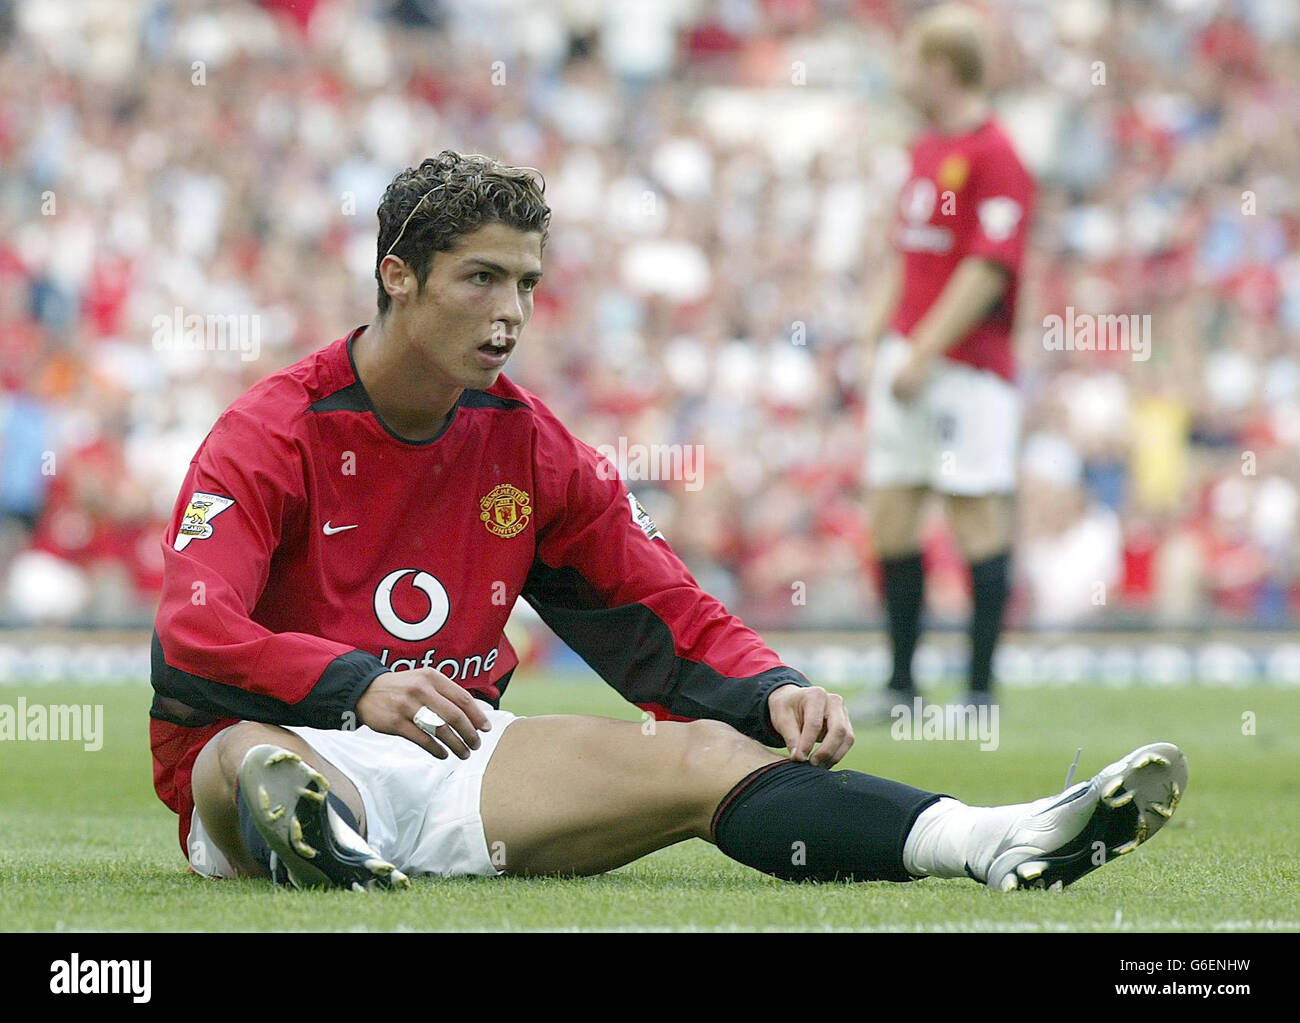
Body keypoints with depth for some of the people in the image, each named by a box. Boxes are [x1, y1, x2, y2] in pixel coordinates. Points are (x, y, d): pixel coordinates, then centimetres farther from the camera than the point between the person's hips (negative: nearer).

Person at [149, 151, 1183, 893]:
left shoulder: (527, 442, 8)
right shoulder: (275, 433, -8)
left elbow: (662, 620, 11)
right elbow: (192, 634, -20)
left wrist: (775, 691, -10)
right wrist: (360, 686, -37)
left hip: (451, 760, 4)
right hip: (279, 745, -4)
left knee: (704, 754, -15)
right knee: (249, 759, -41)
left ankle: (994, 843, -32)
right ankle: (308, 837, -76)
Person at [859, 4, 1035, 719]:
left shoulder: (994, 158, -12)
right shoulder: (925, 150, 16)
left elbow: (986, 271, -18)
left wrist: (923, 354, -19)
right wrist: (875, 340, 17)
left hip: (967, 365, -9)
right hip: (908, 360, 9)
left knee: (977, 519, -5)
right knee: (889, 517, 8)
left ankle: (981, 687, -1)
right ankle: (902, 683, 15)